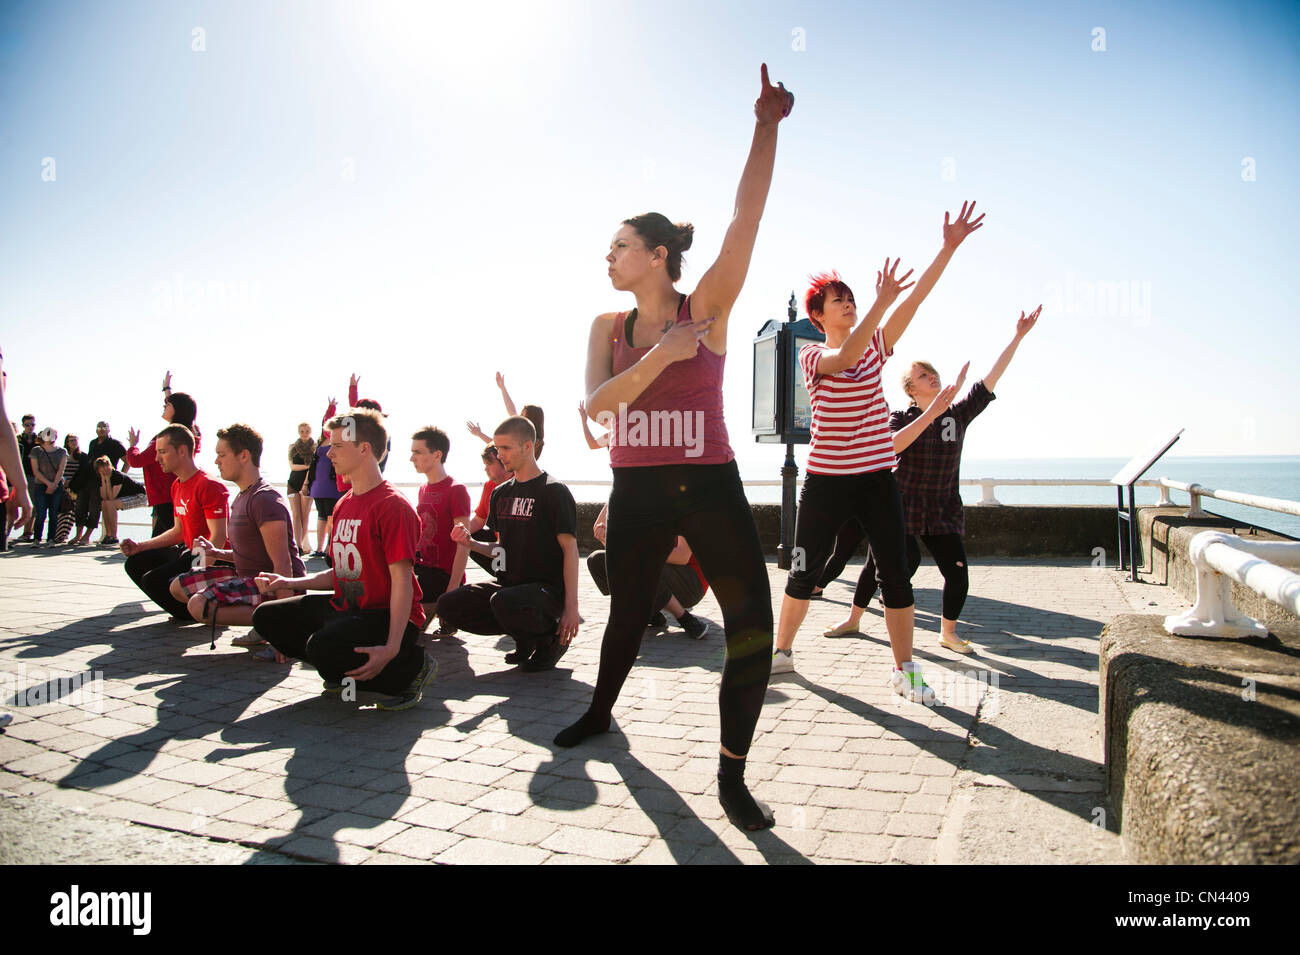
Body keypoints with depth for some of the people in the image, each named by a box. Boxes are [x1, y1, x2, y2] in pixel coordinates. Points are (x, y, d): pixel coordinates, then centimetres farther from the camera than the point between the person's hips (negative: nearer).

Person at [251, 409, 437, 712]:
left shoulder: (393, 505, -17)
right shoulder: (344, 505, 13)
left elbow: (401, 580, -23)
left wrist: (391, 648, -31)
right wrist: (289, 582, 9)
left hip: (386, 615, -9)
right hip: (346, 607, 9)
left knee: (323, 646, -34)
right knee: (266, 616, 7)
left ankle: (412, 667, -8)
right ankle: (347, 668, 10)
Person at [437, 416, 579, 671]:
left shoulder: (554, 491, -7)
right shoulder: (500, 494, 14)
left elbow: (570, 549, -11)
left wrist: (571, 607, -19)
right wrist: (471, 543, -1)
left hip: (547, 589, -7)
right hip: (510, 584, 7)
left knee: (503, 602, -37)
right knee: (447, 605, -10)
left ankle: (551, 637, -5)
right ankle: (526, 635, 5)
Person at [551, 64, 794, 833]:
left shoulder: (707, 307, -4)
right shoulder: (609, 327, 6)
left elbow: (748, 217, -16)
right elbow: (597, 403, -9)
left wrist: (768, 128, -24)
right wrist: (666, 352, -18)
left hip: (709, 487, -3)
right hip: (637, 494, 3)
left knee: (754, 628, -10)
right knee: (627, 613, 19)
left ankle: (733, 778, 5)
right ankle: (600, 713, 46)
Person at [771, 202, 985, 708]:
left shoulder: (876, 345, 8)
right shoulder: (811, 356, -3)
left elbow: (915, 298, -1)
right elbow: (846, 357, -25)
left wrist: (950, 246, -8)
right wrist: (882, 300, -31)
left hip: (877, 478, 3)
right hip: (825, 480, -2)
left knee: (895, 574, 0)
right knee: (804, 572, 6)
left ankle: (904, 668, 12)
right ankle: (781, 652, 23)